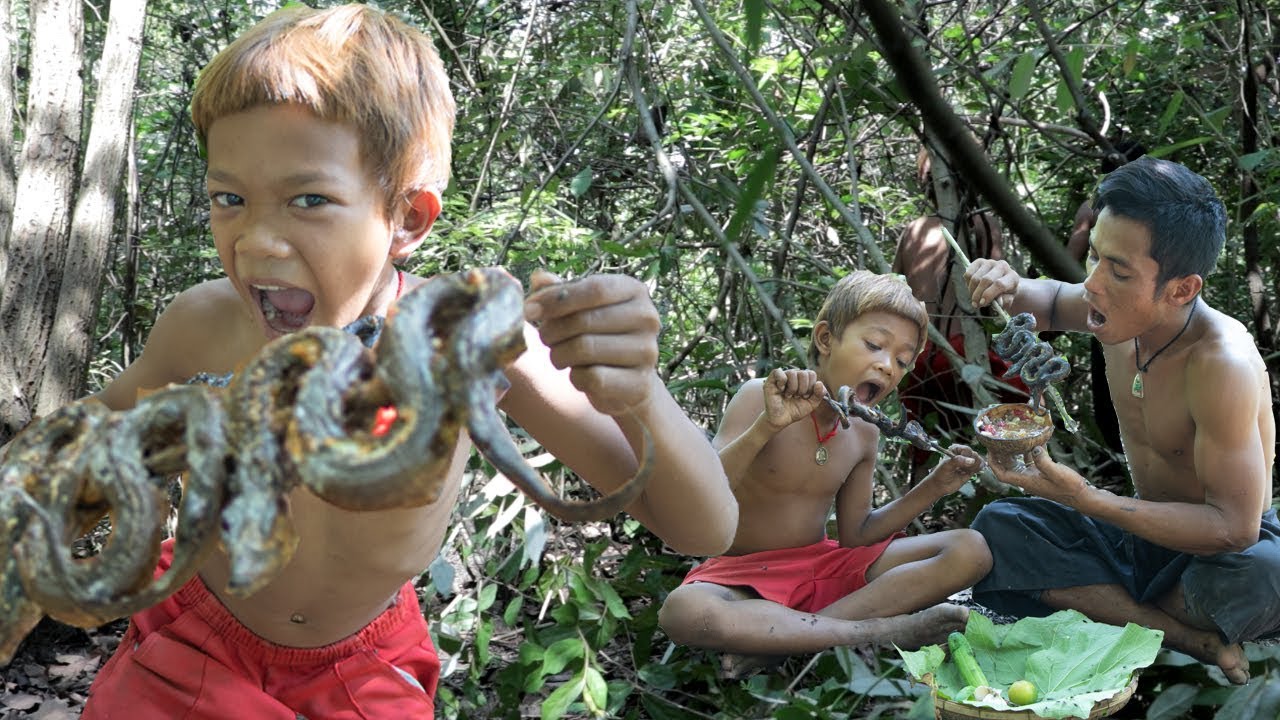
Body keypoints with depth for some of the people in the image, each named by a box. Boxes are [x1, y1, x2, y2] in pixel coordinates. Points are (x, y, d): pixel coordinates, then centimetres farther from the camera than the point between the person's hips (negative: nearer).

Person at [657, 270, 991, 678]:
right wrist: (766, 427, -35)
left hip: (826, 566, 6)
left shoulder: (863, 437, 5)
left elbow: (854, 535, 9)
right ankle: (879, 630, -32)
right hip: (746, 575, -6)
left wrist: (934, 488, -2)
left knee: (970, 550, -11)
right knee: (683, 612, -40)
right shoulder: (761, 399, -13)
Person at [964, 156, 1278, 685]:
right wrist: (1013, 288, -12)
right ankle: (1189, 637, -19)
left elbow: (1234, 526, -30)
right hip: (1149, 526, 7)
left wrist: (1084, 499, -35)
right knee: (997, 526, -11)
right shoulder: (1121, 311, -11)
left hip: (1227, 542, -6)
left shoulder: (1222, 366, -31)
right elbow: (1053, 301, 14)